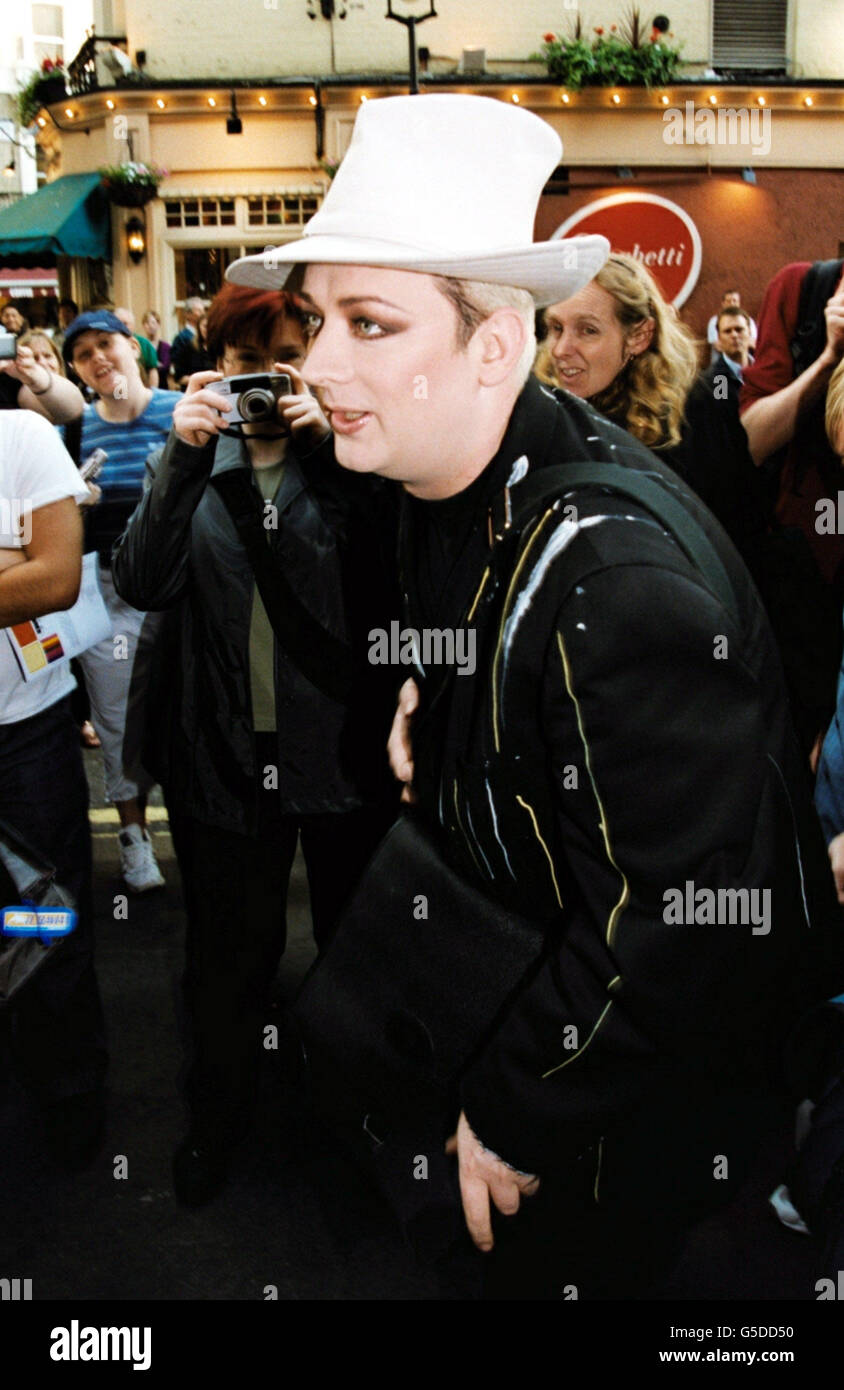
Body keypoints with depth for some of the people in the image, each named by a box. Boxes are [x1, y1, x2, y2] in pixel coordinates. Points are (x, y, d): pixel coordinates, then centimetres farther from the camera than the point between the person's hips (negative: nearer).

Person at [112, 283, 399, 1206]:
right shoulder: (191, 459, 3)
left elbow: (400, 570, -19)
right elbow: (141, 585, -11)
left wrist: (333, 444, -25)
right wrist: (184, 457, -21)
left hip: (343, 742, -1)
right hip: (223, 749, 1)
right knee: (229, 951, 16)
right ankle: (216, 1119, 40)